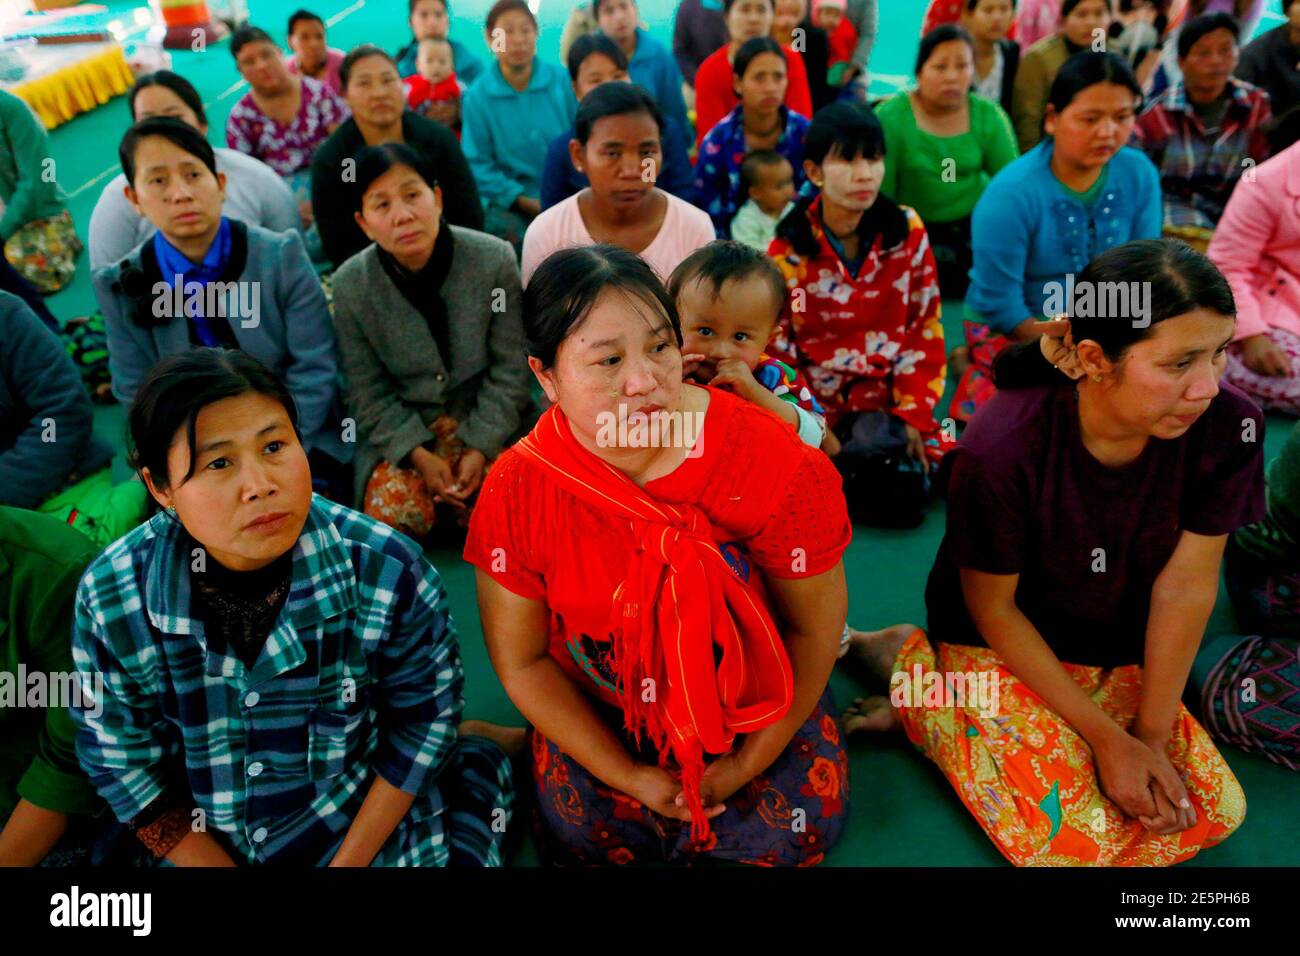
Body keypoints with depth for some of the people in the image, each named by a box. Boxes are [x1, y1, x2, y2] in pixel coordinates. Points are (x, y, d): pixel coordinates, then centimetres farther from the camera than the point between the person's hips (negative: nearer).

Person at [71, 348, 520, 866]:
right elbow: (122, 763, -5)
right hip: (197, 841, 2)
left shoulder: (387, 570, -21)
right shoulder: (108, 599, -16)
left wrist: (348, 860, -9)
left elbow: (426, 713, -9)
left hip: (369, 824, -1)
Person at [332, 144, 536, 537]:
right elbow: (367, 392, -5)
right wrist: (419, 454, -17)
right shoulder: (350, 285, -10)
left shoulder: (494, 260, -14)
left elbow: (510, 370, -9)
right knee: (391, 510, -21)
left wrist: (480, 448, -17)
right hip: (402, 431, 1)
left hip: (490, 424, 0)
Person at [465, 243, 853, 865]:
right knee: (587, 837, -10)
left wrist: (747, 763, -10)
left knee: (796, 834, -10)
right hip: (596, 711, 1)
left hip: (747, 695, 0)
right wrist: (629, 777, -12)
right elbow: (521, 661, -11)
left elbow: (814, 629, -13)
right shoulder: (516, 492, -22)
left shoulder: (772, 463, -26)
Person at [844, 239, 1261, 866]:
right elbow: (993, 608, -18)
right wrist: (1104, 734, -16)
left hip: (1118, 655, 5)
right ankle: (921, 686, 4)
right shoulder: (1002, 449, -31)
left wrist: (1152, 732, -12)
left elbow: (1185, 586, -14)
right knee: (1078, 837, -16)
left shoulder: (1228, 428, -21)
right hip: (1000, 646, -5)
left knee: (1215, 808, -5)